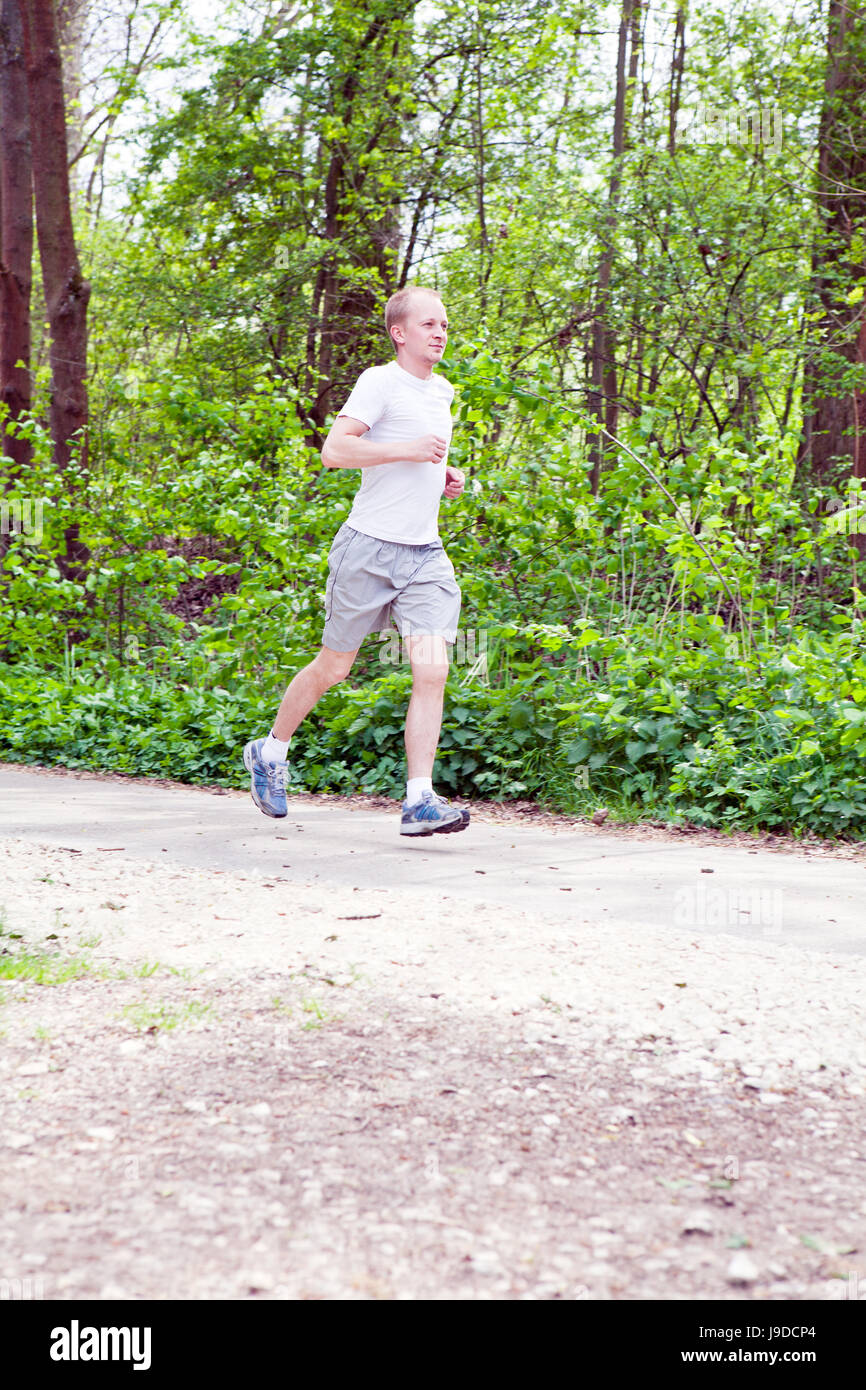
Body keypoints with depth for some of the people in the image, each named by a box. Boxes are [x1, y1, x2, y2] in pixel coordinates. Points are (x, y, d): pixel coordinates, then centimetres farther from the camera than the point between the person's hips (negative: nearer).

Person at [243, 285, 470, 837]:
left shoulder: (444, 390, 18)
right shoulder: (380, 382, -7)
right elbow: (334, 450, -18)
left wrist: (443, 475, 15)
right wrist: (408, 450, -21)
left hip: (426, 554, 6)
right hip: (370, 547, -6)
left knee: (433, 672, -10)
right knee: (333, 668, 6)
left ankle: (420, 801, -10)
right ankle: (271, 751, 30)